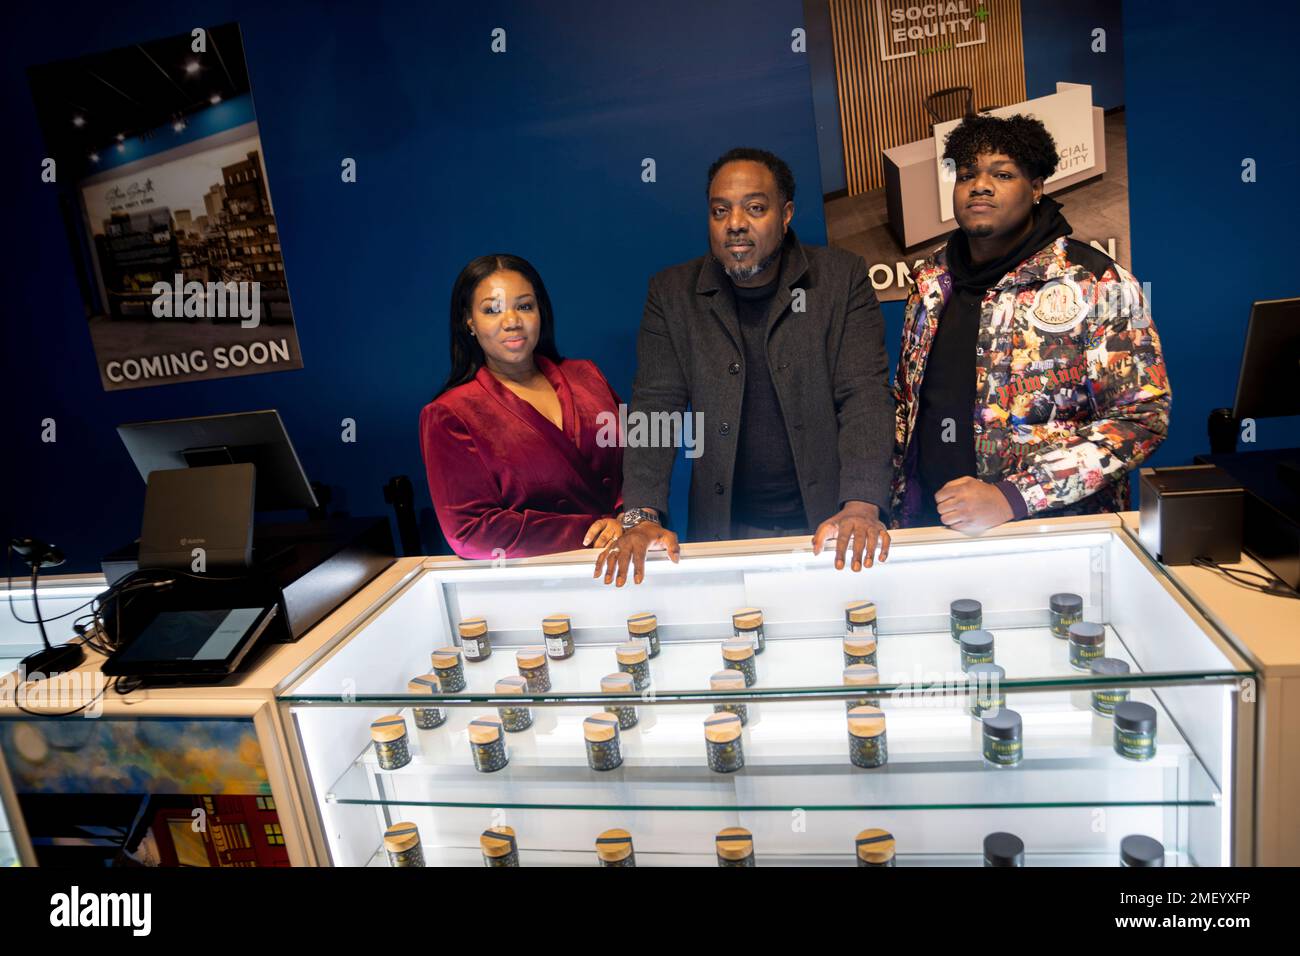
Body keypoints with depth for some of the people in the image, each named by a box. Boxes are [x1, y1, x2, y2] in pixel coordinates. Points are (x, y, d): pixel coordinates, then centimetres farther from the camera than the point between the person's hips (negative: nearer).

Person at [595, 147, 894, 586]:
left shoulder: (842, 278, 1)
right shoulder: (671, 293, 4)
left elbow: (865, 394, -6)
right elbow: (654, 407, -1)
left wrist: (861, 506, -21)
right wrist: (641, 517, -15)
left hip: (829, 526, 0)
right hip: (726, 532, 1)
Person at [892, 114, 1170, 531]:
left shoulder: (1095, 282, -10)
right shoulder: (931, 279, 4)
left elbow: (1141, 416, -13)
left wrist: (1010, 498, -21)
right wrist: (900, 513, 3)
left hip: (1054, 534, -3)